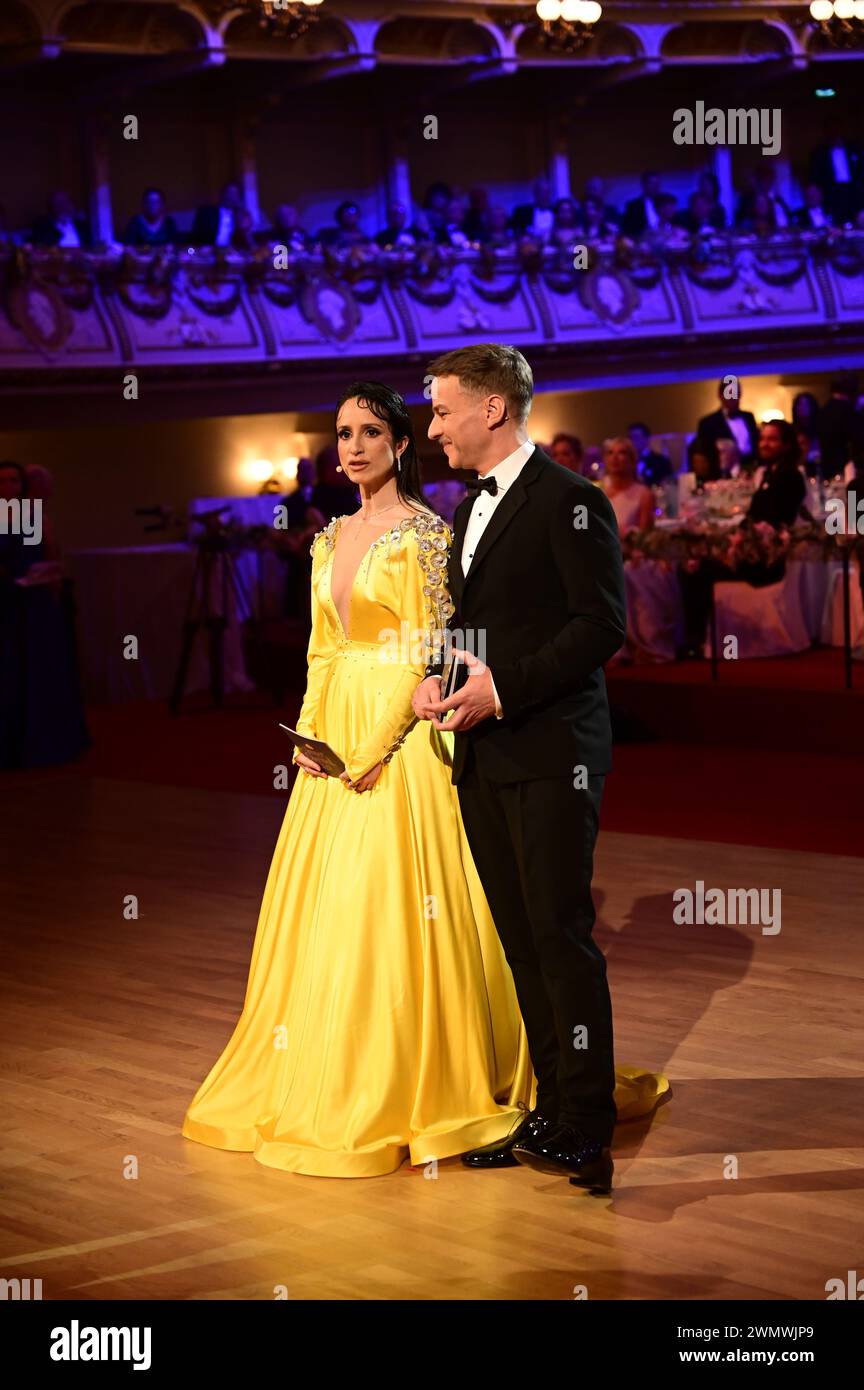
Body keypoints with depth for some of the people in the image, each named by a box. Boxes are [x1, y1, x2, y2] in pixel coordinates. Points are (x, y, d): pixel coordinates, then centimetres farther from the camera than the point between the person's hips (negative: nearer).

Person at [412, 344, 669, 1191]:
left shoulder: (568, 500, -9)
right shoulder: (470, 511, 19)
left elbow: (602, 622, -15)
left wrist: (504, 688, -20)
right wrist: (439, 678, 5)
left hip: (548, 753, -8)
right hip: (482, 755, 9)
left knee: (561, 937, -7)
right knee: (520, 942, 10)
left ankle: (585, 1135, -2)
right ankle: (551, 1113, 17)